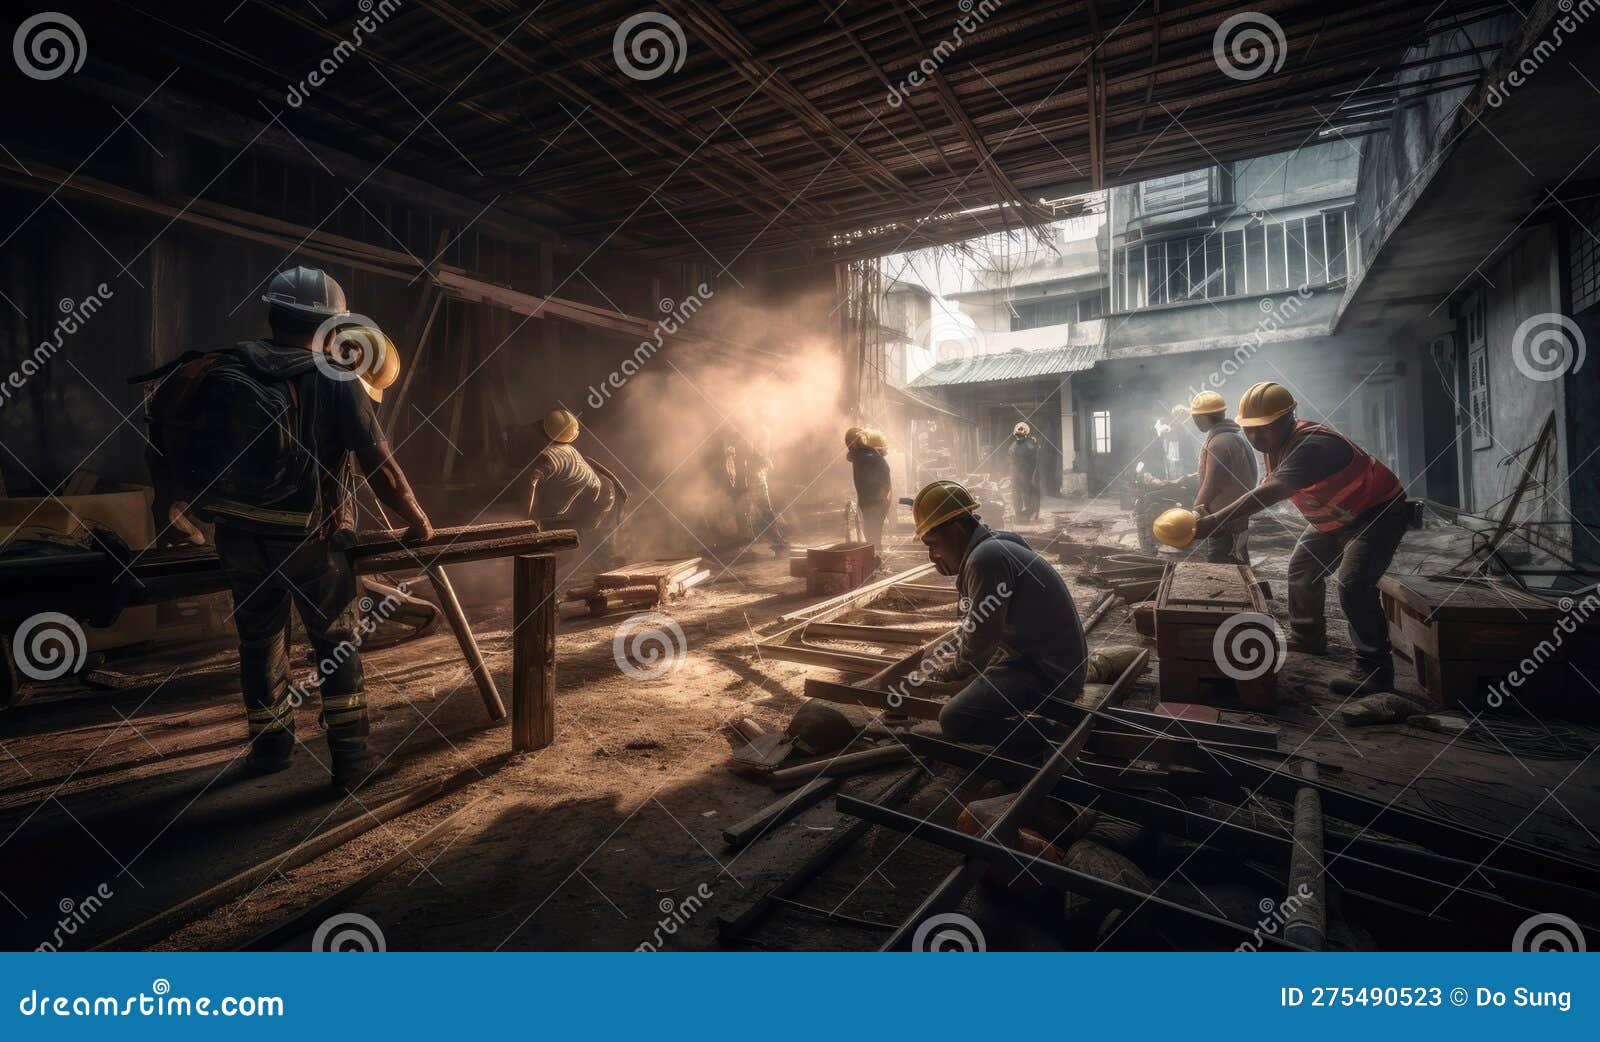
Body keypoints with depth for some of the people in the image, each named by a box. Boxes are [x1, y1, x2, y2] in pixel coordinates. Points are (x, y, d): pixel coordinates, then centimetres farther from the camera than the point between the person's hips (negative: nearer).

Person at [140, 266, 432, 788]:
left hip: (238, 536, 4)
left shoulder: (222, 368, 5)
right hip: (308, 539, -4)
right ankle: (351, 755, 12)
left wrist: (171, 507, 27)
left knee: (259, 636, 21)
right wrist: (419, 521, 3)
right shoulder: (337, 380, -8)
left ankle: (269, 744, 34)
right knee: (336, 639, 11)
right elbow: (382, 468, -11)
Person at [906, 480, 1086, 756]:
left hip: (1050, 674, -11)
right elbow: (971, 626, 17)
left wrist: (948, 672, 0)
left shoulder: (987, 558, -23)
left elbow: (978, 640, -16)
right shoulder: (992, 546, 10)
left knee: (954, 720, -21)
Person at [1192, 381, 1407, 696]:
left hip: (1378, 512, -10)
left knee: (1353, 583, -23)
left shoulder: (1312, 444, -36)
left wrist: (1214, 522, -52)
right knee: (1302, 567, 16)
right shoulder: (1276, 445, -5)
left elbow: (1268, 494, -46)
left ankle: (1375, 669, -12)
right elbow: (1265, 490, 1)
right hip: (1335, 518, 10)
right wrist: (1219, 519, -10)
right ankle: (1307, 638, 33)